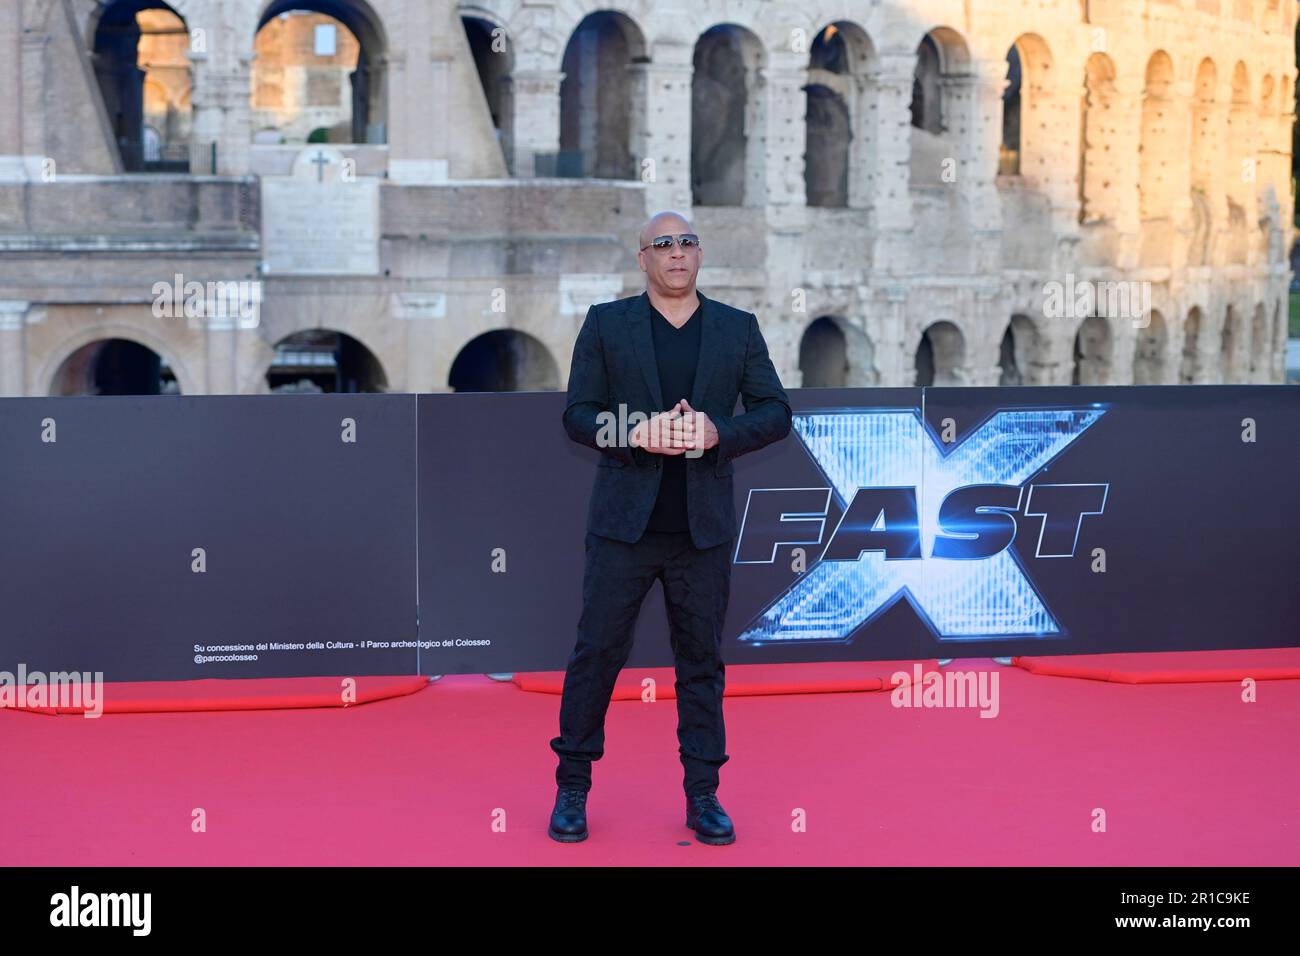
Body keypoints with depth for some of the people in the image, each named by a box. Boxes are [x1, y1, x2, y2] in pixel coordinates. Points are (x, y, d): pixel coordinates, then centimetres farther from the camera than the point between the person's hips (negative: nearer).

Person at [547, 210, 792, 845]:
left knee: (701, 660, 7)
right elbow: (577, 414, 0)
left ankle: (703, 797, 15)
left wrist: (719, 433, -14)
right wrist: (638, 434, -17)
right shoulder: (606, 323, 4)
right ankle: (572, 789, 14)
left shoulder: (738, 329, 8)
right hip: (624, 522, -1)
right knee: (597, 652, 2)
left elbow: (775, 412, 4)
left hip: (703, 528, 1)